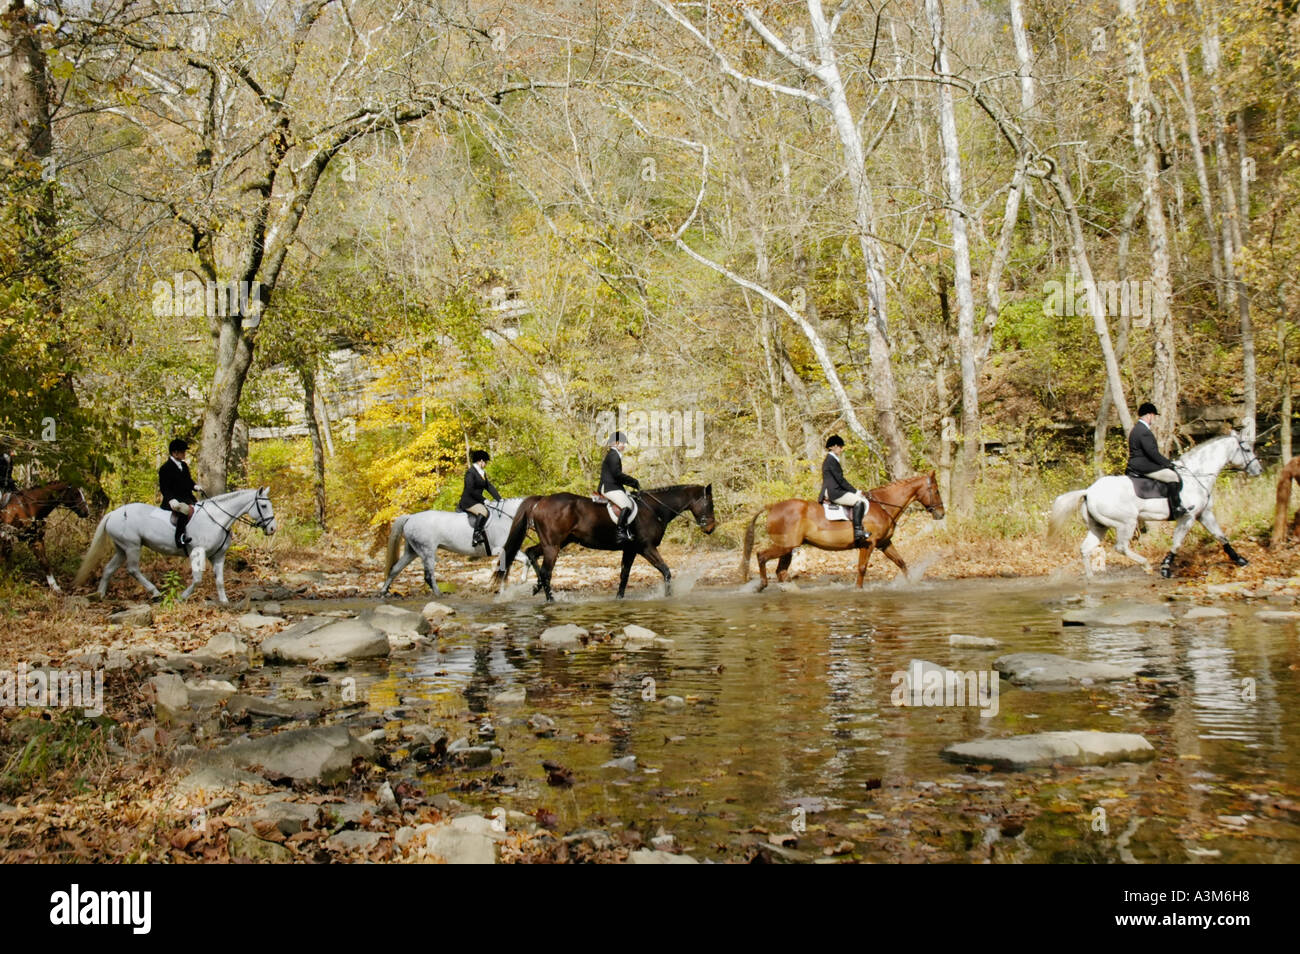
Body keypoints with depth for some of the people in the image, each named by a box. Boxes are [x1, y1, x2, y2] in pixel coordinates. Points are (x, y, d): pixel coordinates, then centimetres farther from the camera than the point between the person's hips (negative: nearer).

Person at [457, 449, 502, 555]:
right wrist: (483, 500, -18)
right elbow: (470, 490, -19)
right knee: (483, 511, -34)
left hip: (477, 502, 10)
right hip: (468, 501, -10)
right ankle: (476, 537, -39)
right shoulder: (470, 472, -12)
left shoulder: (483, 473, 17)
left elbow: (489, 487, 15)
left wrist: (499, 499, 4)